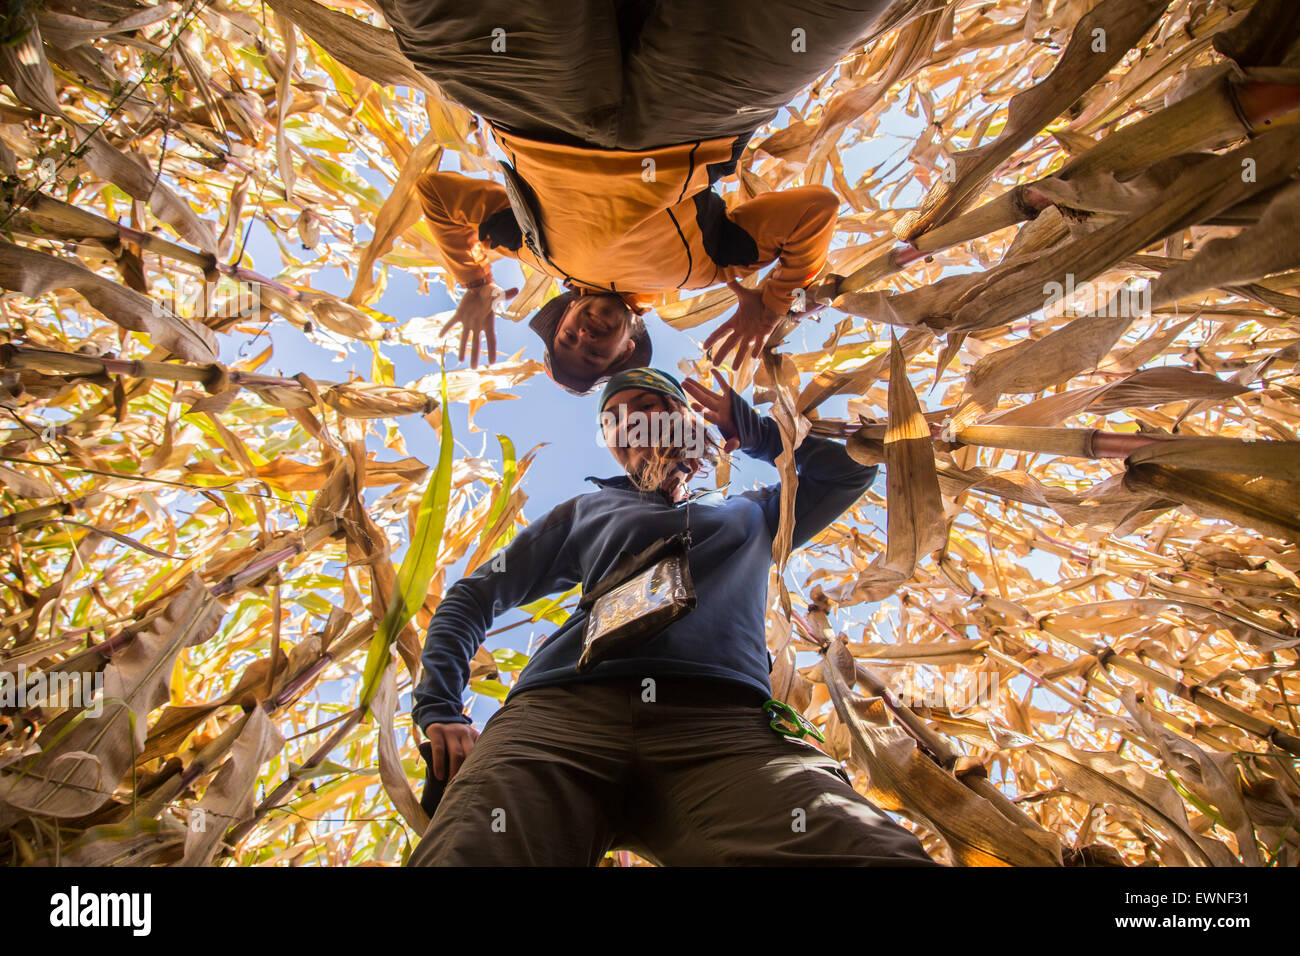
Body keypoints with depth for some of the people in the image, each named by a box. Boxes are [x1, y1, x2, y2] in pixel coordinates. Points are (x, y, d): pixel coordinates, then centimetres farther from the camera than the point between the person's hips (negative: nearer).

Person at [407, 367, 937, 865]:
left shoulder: (750, 513, 36)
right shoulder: (586, 510, 33)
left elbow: (851, 468, 38)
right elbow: (474, 595, 29)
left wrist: (752, 429, 40)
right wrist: (439, 708, 12)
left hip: (724, 720, 0)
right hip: (563, 711, 1)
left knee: (877, 852, -31)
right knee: (462, 849, -32)